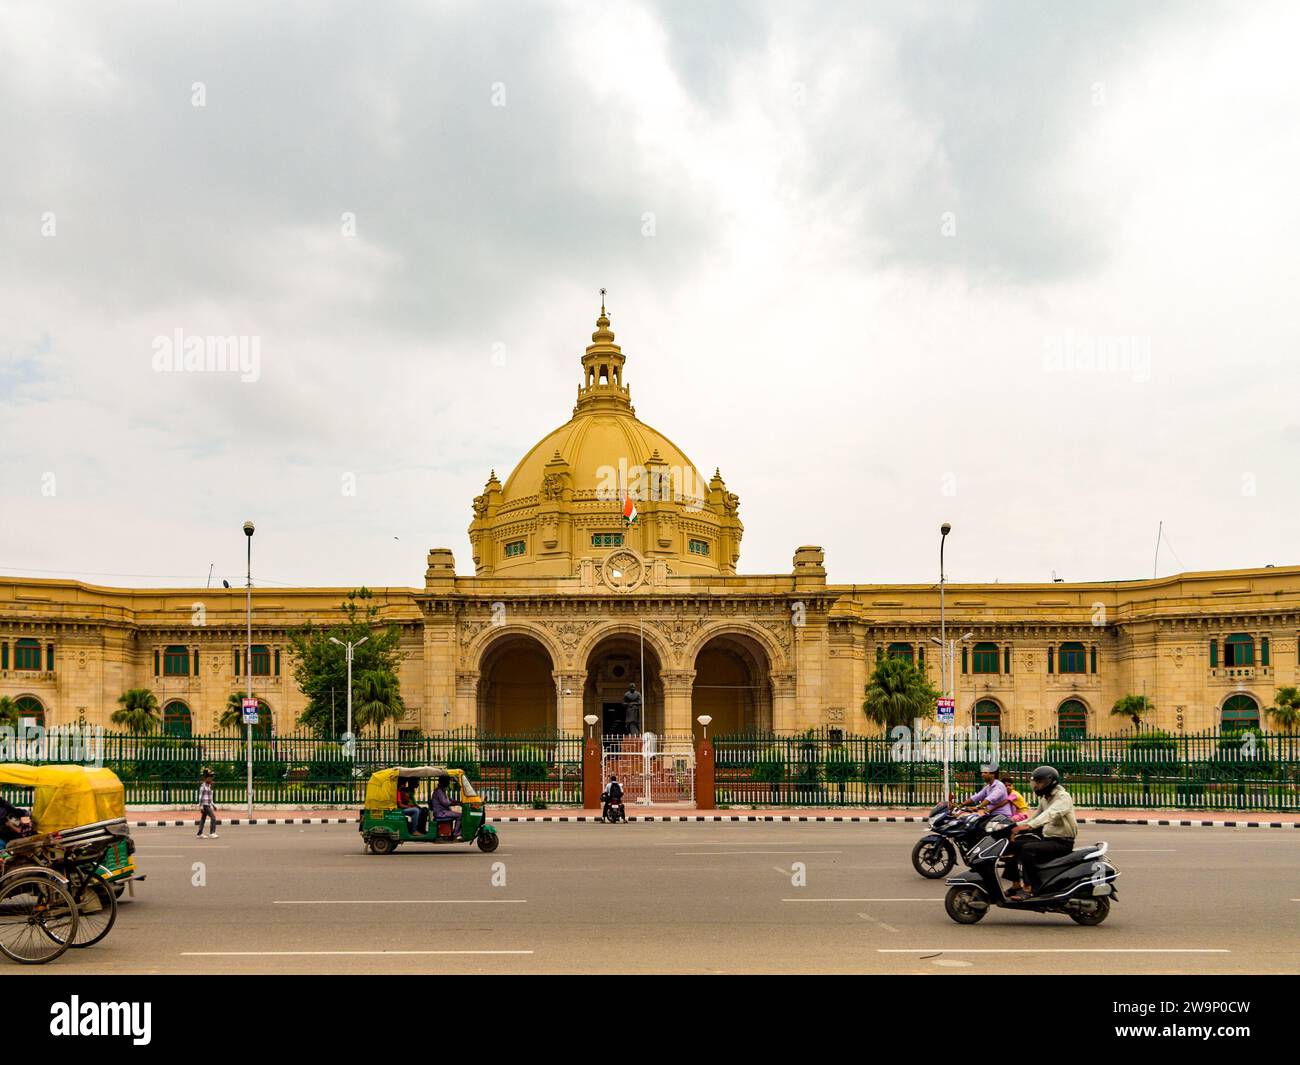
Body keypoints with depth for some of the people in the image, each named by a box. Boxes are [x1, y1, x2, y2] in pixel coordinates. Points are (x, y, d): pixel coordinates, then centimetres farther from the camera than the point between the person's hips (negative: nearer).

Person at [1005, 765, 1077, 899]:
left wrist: (1028, 825, -49)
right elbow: (1036, 817, 19)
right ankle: (1015, 885, 2)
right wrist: (1015, 826, 2)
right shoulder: (1044, 798, 13)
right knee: (1013, 845, -1)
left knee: (1028, 849, -30)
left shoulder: (1063, 797, -15)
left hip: (1062, 842, -9)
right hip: (1046, 837, 9)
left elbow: (1050, 814, -34)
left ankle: (1029, 888, -27)